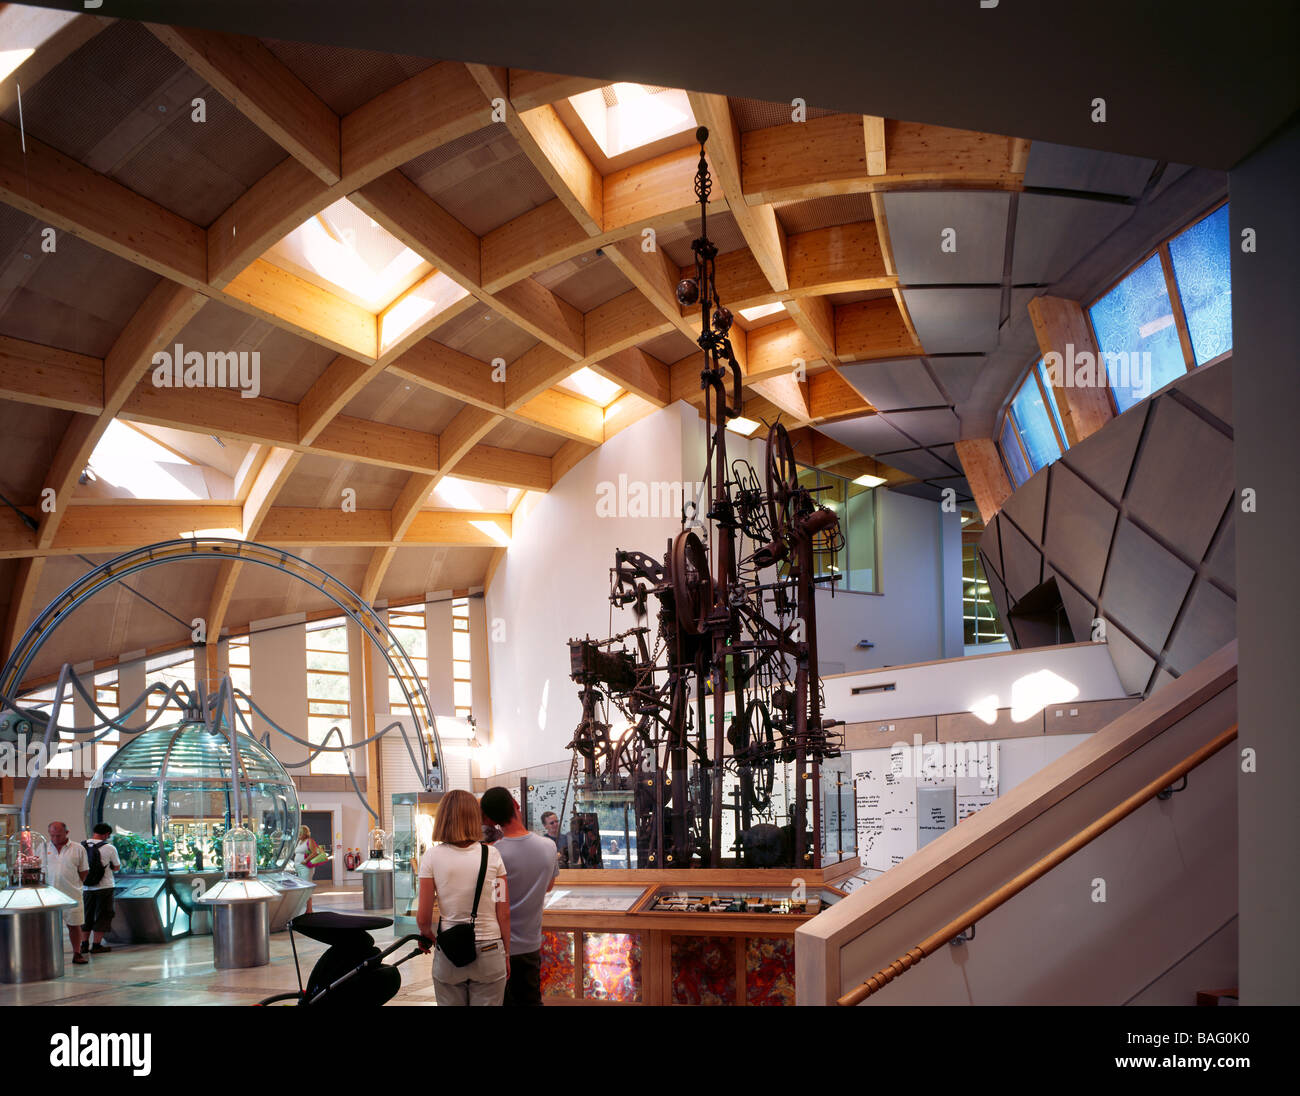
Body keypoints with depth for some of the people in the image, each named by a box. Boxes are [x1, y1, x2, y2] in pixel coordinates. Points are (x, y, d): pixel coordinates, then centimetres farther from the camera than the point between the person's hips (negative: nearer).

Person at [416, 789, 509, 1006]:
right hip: (489, 953, 0)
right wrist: (506, 953, 11)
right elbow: (504, 914, -2)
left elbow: (423, 918, -6)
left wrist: (427, 934, 16)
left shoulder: (432, 856, -6)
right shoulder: (491, 855, -4)